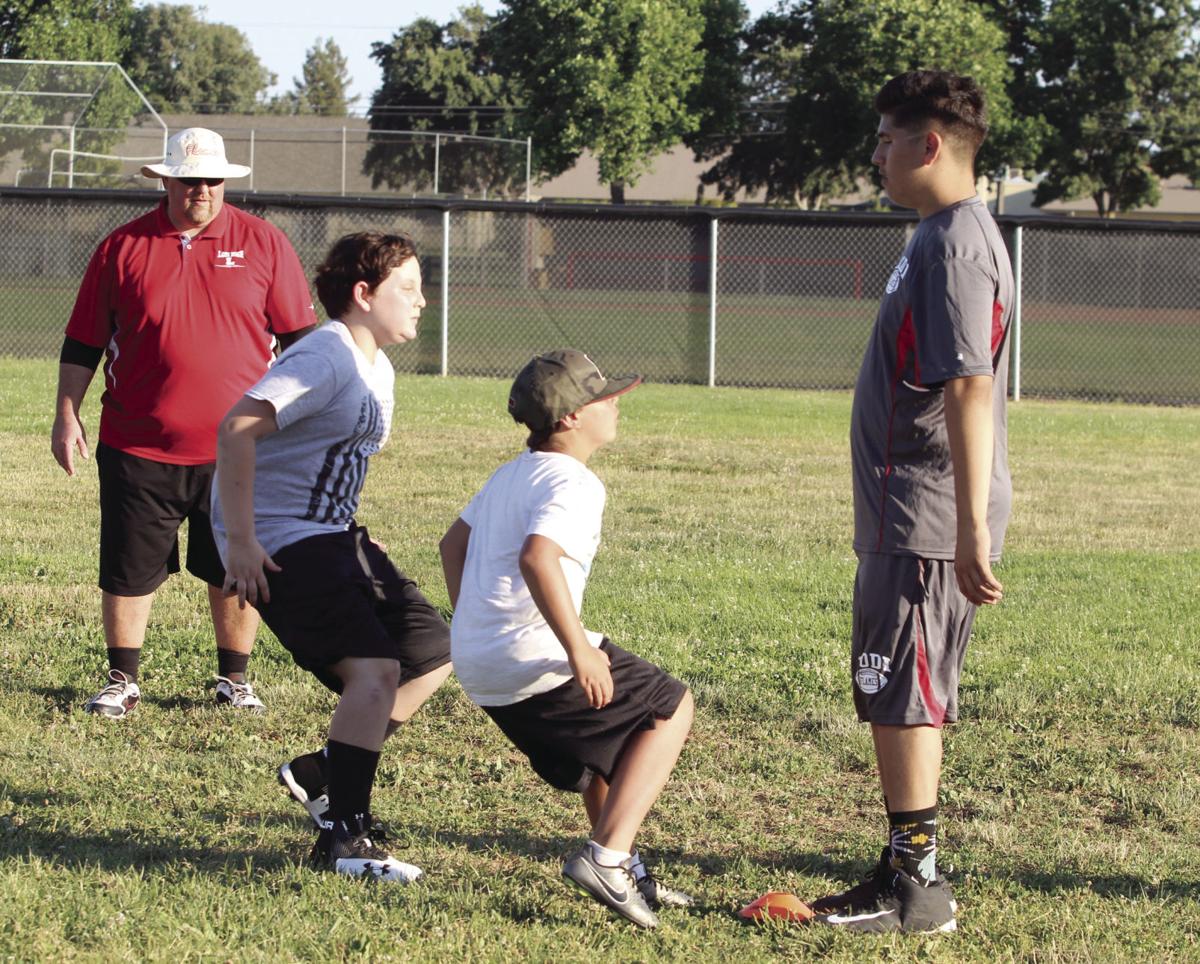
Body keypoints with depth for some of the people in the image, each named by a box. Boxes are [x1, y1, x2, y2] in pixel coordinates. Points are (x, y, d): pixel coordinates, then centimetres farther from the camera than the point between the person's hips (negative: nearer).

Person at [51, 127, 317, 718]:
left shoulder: (263, 244, 2)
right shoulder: (123, 248, 2)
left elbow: (301, 337, 7)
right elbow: (82, 344, 9)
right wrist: (67, 416, 4)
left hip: (236, 450, 0)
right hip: (138, 449, 0)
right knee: (128, 572, 4)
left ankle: (234, 679, 23)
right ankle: (122, 682, 18)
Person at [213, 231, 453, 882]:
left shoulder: (378, 371, 15)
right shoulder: (325, 359, -17)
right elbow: (237, 428, -27)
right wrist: (240, 543, -28)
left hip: (335, 537, 10)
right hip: (282, 545, -10)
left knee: (434, 654, 9)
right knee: (375, 669, -22)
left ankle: (323, 773, 16)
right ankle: (342, 837, -16)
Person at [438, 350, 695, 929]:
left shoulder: (513, 474, 17)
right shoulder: (573, 483, -14)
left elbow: (454, 544, 27)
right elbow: (536, 557, -31)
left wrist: (471, 628, 35)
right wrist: (579, 649, -29)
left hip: (478, 669, 9)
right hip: (533, 661, -9)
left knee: (614, 731, 29)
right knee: (671, 708, 5)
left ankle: (624, 872, 30)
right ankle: (608, 856, -7)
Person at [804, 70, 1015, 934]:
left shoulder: (955, 244, -17)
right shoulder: (942, 235, 16)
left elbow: (970, 389, -24)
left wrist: (972, 531, -28)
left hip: (924, 521, -10)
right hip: (908, 514, 10)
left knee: (901, 697, -5)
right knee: (901, 697, 14)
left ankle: (916, 886, 0)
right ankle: (907, 875, 22)